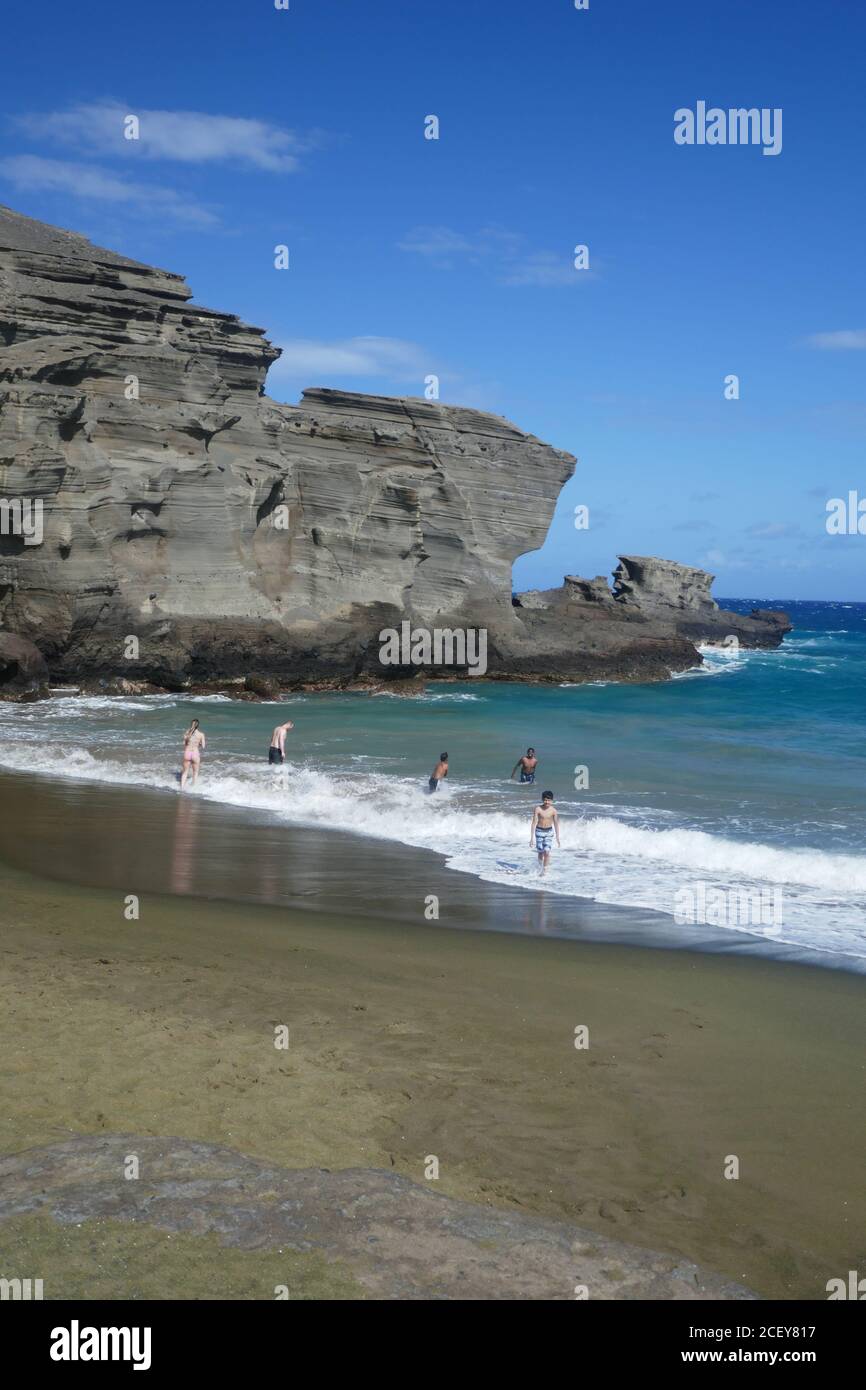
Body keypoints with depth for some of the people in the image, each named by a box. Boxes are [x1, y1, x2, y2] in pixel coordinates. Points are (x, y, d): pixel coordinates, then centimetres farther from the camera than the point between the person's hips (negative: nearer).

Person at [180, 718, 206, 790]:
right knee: (195, 772, 16)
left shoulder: (187, 733, 0)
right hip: (196, 753, -2)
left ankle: (182, 788, 9)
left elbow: (184, 744, 5)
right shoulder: (201, 734, -6)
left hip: (187, 752, 2)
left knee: (185, 772, 14)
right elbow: (203, 746, -2)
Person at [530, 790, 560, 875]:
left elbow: (556, 824, -1)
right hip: (539, 831, 0)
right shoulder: (538, 809, -12)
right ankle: (540, 867, 32)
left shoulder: (553, 810, -8)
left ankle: (545, 870, -2)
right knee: (540, 852, 7)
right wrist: (531, 837, -10)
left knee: (547, 852, -12)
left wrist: (557, 838, 1)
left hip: (549, 832, 0)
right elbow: (534, 823, -9)